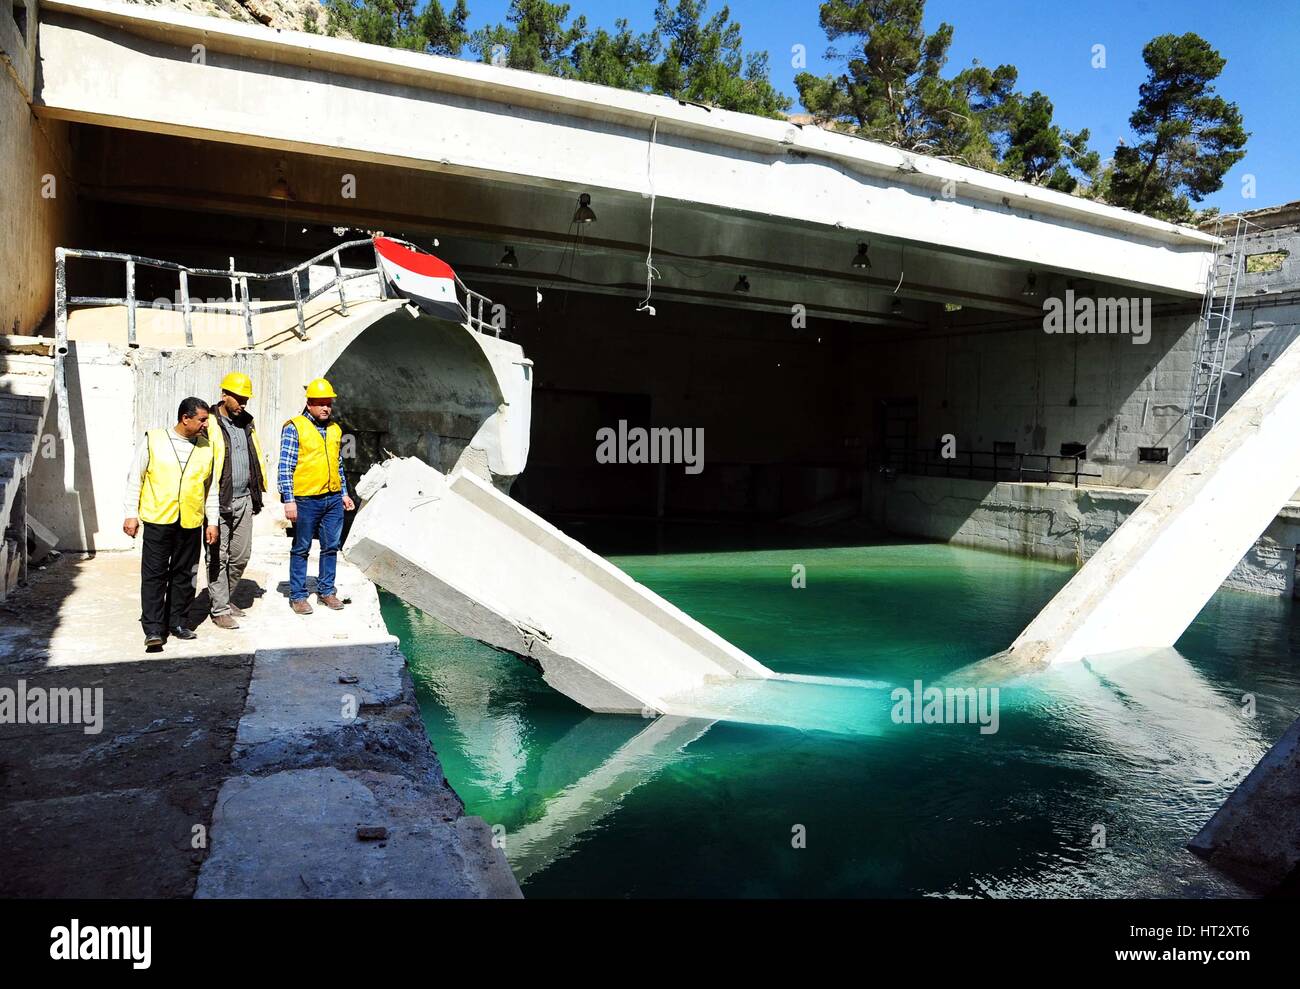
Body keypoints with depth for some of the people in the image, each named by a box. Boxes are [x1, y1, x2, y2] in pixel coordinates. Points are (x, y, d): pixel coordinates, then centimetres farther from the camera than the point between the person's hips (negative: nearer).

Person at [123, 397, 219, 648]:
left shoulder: (206, 448, 10)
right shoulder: (153, 440, 1)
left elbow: (210, 488, 15)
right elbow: (134, 478, 4)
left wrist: (212, 521, 12)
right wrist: (130, 514, 0)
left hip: (191, 523, 3)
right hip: (157, 520, -3)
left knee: (184, 575, 8)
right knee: (154, 575, -1)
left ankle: (178, 622, 20)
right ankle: (153, 629, 4)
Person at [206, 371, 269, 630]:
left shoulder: (247, 423, 14)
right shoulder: (210, 424, -9)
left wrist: (256, 496, 20)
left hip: (244, 499, 7)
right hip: (219, 502, -6)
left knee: (241, 555, 12)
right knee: (218, 557, 1)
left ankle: (225, 597, 29)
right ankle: (219, 609, 8)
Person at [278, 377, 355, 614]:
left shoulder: (335, 430, 12)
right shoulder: (294, 427, -6)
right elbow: (285, 467, -9)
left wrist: (344, 493, 17)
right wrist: (289, 500, -14)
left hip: (333, 499, 5)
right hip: (306, 500, -5)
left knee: (331, 547, 10)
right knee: (301, 549, 5)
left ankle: (326, 590, 23)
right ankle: (297, 595, 14)